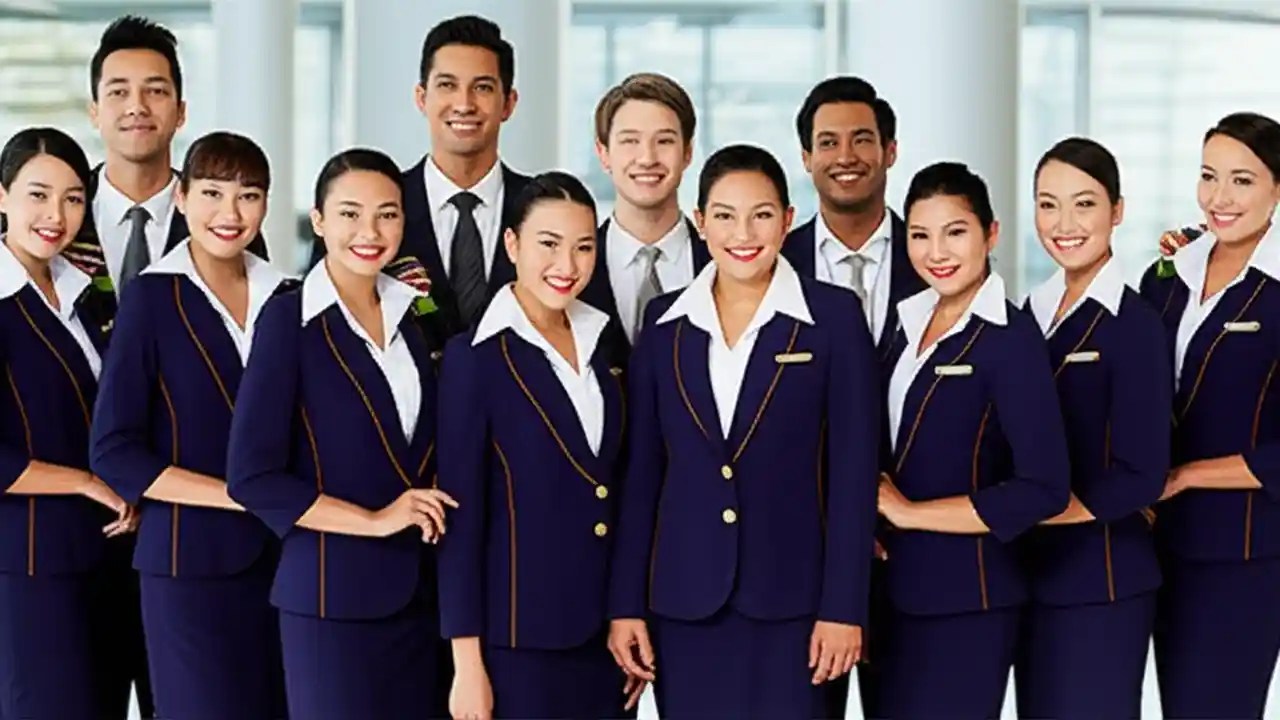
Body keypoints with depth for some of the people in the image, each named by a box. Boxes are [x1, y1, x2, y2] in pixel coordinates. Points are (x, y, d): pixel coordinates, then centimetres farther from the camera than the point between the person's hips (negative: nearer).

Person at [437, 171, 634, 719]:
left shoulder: (605, 339, 7)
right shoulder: (476, 357, -10)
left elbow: (620, 489, 13)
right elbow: (461, 518, -11)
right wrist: (468, 663, -13)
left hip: (605, 631, 5)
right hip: (518, 637, -5)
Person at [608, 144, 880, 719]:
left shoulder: (833, 316, -1)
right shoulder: (665, 321, 8)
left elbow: (853, 470, -3)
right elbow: (641, 471, 8)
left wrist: (844, 606, -8)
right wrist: (626, 604, 4)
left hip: (791, 598, -3)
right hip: (684, 598, 3)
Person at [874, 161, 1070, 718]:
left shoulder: (1011, 339, -13)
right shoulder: (913, 321, 8)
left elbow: (1044, 489, -21)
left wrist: (908, 512, -14)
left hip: (966, 601, -7)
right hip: (900, 589, 7)